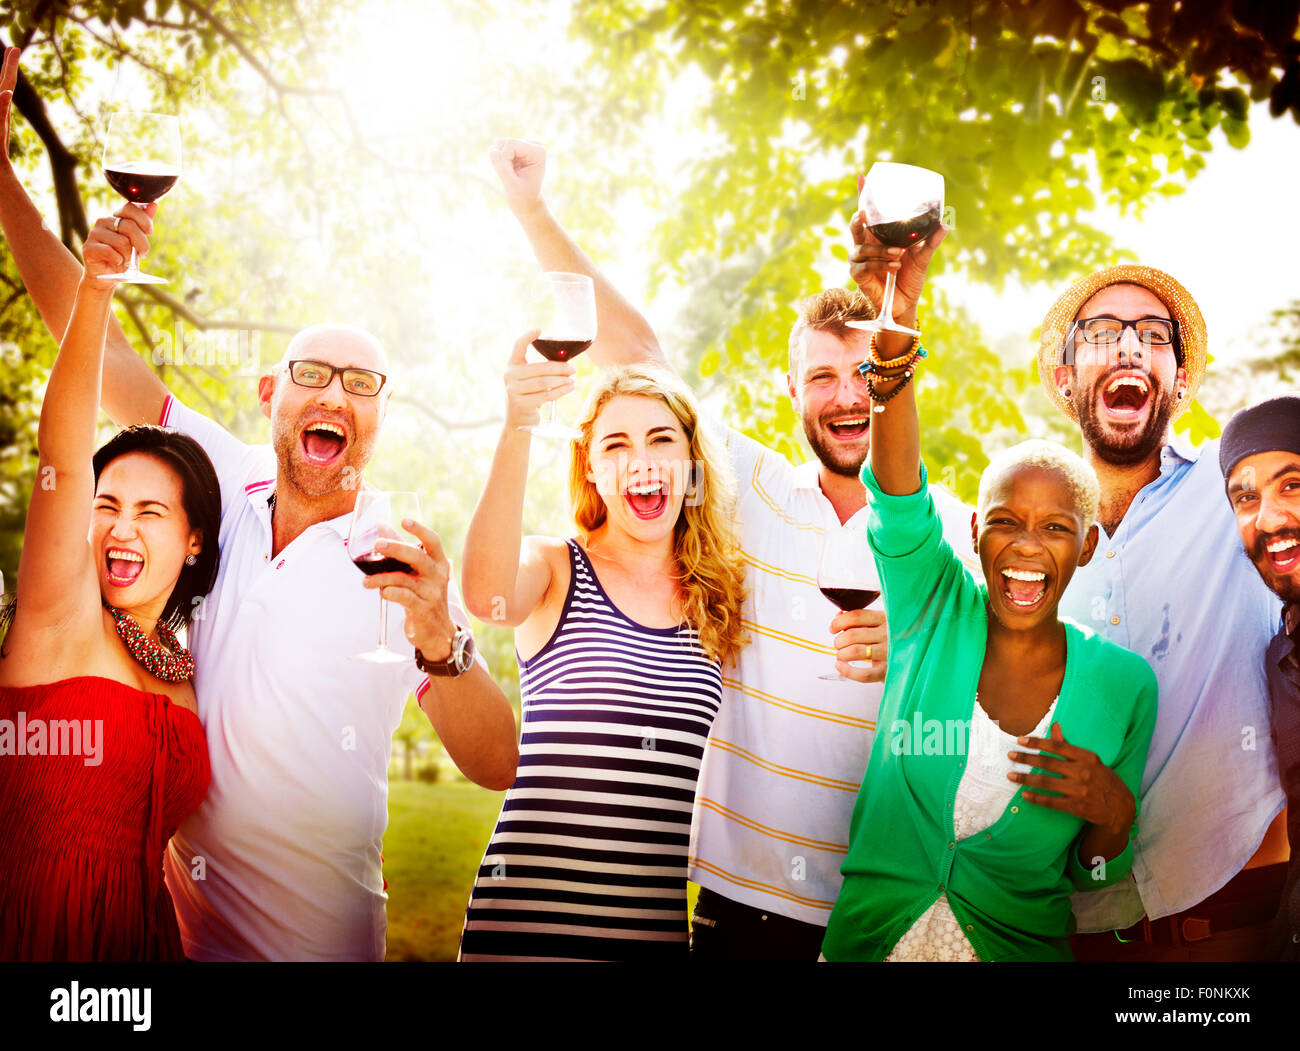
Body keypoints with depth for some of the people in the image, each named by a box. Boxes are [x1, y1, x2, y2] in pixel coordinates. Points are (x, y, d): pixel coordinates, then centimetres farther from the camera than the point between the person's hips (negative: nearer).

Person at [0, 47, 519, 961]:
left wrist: (440, 642, -35)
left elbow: (498, 767, -17)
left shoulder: (402, 564, -9)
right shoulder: (224, 484, 0)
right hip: (173, 918, 3)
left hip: (314, 937, -3)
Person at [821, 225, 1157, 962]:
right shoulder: (936, 607, -9)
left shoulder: (1123, 681, -6)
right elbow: (899, 493, -28)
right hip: (874, 935, 0)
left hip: (1019, 942, 1)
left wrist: (1113, 815, -19)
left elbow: (1096, 875, 3)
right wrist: (896, 317, -43)